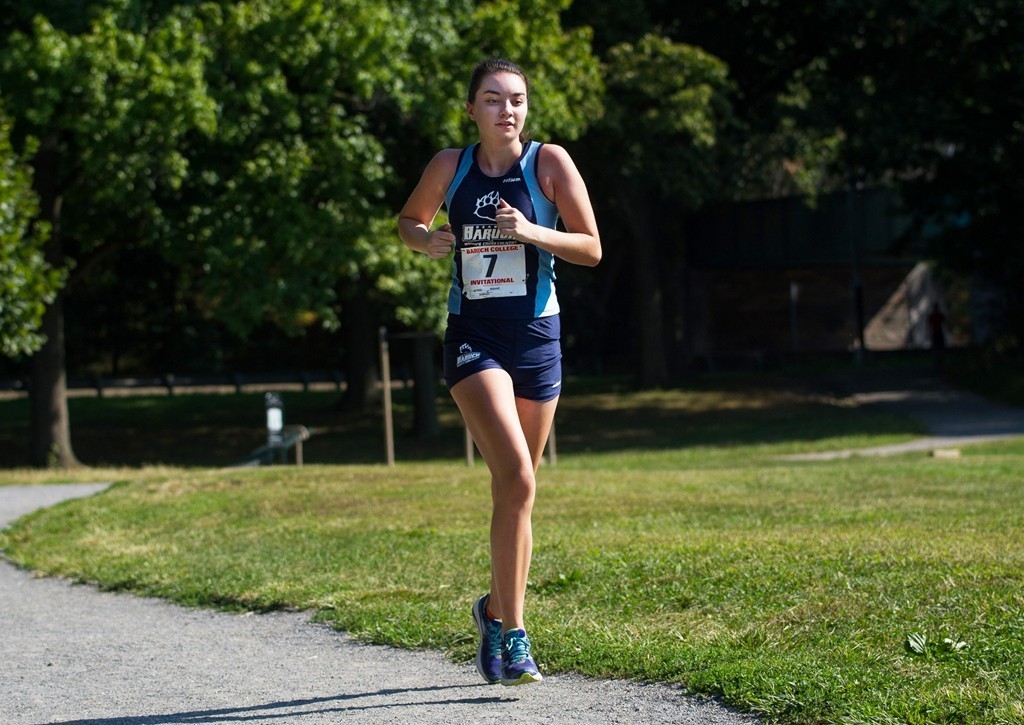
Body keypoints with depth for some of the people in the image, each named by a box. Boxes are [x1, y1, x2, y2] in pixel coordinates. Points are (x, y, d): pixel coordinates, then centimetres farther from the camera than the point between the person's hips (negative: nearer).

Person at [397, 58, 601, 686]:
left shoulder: (549, 162, -3)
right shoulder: (450, 166, 1)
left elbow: (591, 249, -3)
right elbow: (410, 219, 19)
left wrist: (531, 232, -19)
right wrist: (426, 241, -4)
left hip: (537, 337, 1)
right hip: (473, 335, -1)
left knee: (519, 485, 9)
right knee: (516, 475, -20)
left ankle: (497, 609, 32)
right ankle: (513, 633, -15)